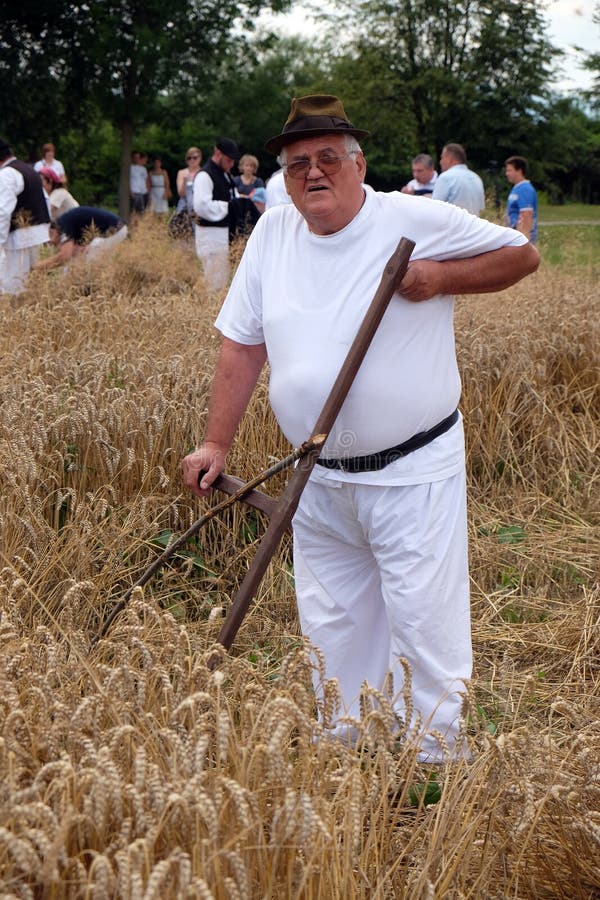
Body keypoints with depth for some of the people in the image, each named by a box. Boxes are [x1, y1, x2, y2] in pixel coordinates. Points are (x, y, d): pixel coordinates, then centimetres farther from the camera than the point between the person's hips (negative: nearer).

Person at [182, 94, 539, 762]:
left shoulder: (418, 222, -8)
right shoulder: (272, 233, 5)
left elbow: (521, 254, 0)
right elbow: (242, 344, 8)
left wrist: (442, 277, -16)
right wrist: (216, 443, 3)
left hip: (413, 475, -5)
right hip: (318, 482, 5)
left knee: (424, 627, -1)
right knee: (330, 632, 14)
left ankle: (432, 767, 13)